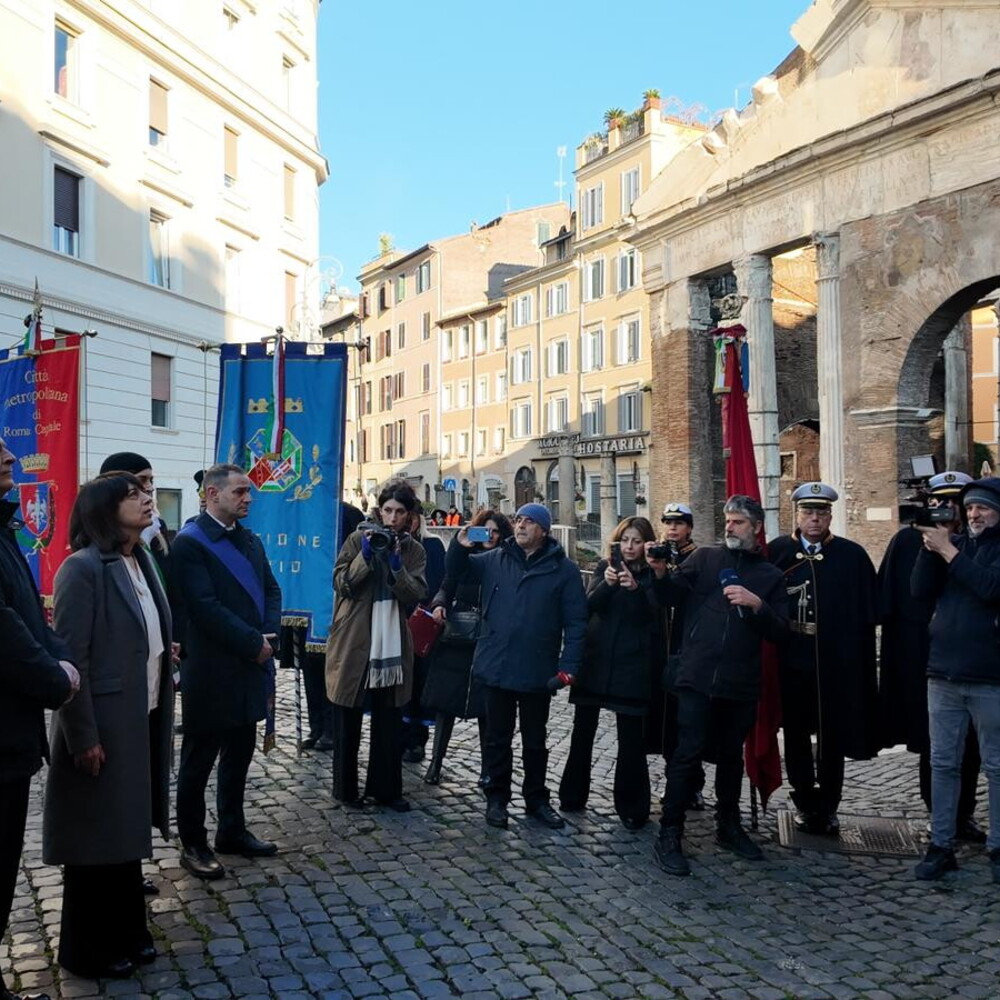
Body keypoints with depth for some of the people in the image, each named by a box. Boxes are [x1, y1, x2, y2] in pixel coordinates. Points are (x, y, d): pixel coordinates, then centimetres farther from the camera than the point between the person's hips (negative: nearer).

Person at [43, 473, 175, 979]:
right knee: (97, 837, 6)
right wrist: (83, 737, -19)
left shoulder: (143, 561, 10)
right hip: (103, 724, -8)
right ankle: (88, 949, 23)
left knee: (126, 828, 19)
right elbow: (69, 657, -19)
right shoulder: (82, 569, -16)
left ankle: (126, 933, 33)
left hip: (143, 720, 8)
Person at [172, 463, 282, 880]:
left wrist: (270, 635, -6)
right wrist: (253, 643, -16)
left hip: (249, 668, 7)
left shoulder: (251, 540, 13)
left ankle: (233, 831, 30)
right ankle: (193, 844, 17)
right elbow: (205, 607, -20)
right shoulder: (189, 542, -12)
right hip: (210, 671, -7)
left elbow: (271, 589, 12)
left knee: (239, 755, 16)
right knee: (198, 760, 6)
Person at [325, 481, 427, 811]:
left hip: (392, 645, 2)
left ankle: (385, 788, 17)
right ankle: (345, 789, 19)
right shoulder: (358, 539, 0)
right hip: (353, 642, -2)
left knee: (389, 722, 7)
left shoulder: (414, 550, 6)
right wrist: (365, 555, -18)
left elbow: (415, 595, -5)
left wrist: (397, 565, -18)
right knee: (348, 721, 8)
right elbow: (341, 584, -7)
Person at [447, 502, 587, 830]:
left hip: (537, 673, -1)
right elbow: (457, 572, 7)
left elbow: (576, 622, -6)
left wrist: (568, 666, -13)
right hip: (497, 668, 1)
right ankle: (497, 798, 25)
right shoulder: (494, 560, 3)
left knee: (535, 740, 15)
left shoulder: (563, 569, -4)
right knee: (498, 738, 12)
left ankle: (536, 799, 29)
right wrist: (460, 547, -15)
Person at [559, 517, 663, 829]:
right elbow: (589, 605, -7)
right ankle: (573, 796, 21)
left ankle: (632, 808, 6)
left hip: (631, 665, -2)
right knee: (583, 730, 8)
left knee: (630, 738, -3)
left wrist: (635, 587, -29)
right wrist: (607, 584, -25)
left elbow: (653, 615, -12)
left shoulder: (651, 575, 1)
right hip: (595, 659, 2)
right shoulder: (604, 568, 7)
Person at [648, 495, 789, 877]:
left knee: (731, 755, 17)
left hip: (740, 685, 3)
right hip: (697, 678, -2)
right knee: (688, 754, -4)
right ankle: (669, 836, 3)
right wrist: (661, 572, -24)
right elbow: (676, 594, -4)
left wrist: (756, 605, -16)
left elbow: (779, 631, 2)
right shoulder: (704, 557, 6)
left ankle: (729, 825, 33)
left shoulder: (770, 575, 9)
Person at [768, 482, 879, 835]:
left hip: (836, 665, 0)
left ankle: (827, 807, 25)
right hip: (790, 662, 1)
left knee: (833, 739, 10)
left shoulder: (852, 555, 0)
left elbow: (868, 614, -1)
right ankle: (805, 803, 25)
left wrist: (856, 658, -6)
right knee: (796, 736, 11)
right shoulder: (775, 552, 1)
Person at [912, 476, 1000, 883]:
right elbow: (921, 590, 2)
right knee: (943, 764, 7)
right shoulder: (954, 542, 11)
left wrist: (947, 550, -16)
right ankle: (941, 846, 15)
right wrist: (931, 547, -10)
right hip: (943, 674, 4)